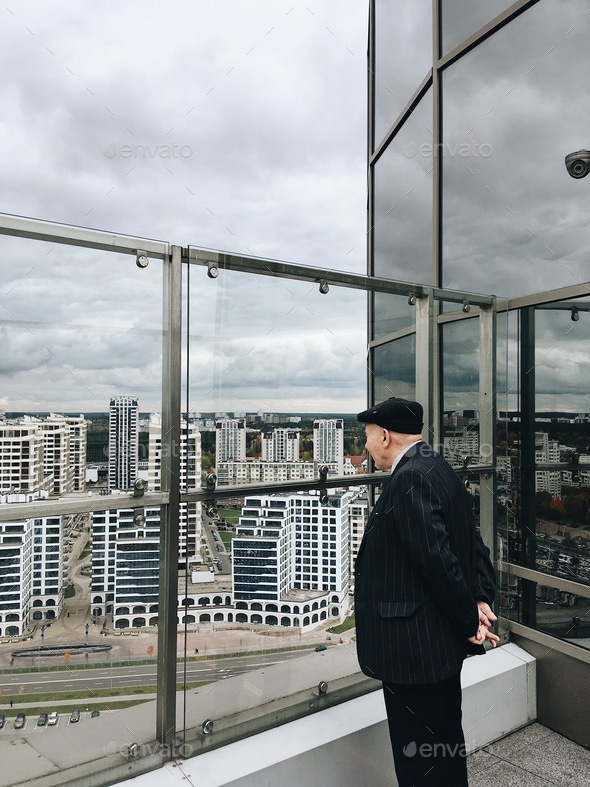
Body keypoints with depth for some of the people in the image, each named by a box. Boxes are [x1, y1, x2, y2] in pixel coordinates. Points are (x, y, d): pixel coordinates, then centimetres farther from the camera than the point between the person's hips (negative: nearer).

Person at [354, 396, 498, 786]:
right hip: (441, 642, 10)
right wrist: (481, 598, 0)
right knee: (446, 744, 26)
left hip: (415, 647, -10)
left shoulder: (411, 479, -24)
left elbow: (438, 559, -26)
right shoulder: (439, 470, 8)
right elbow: (473, 544, 9)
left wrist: (469, 621, -13)